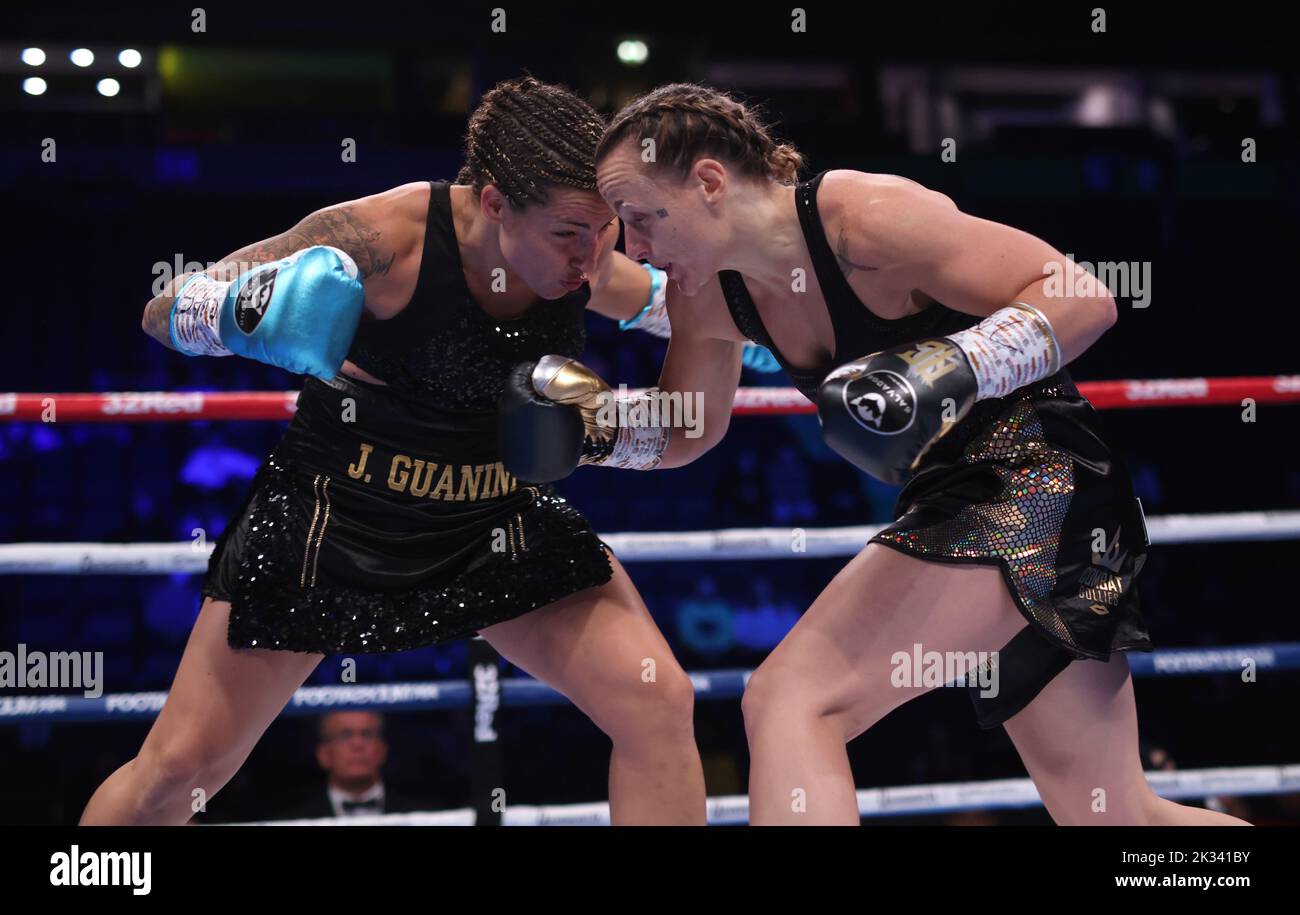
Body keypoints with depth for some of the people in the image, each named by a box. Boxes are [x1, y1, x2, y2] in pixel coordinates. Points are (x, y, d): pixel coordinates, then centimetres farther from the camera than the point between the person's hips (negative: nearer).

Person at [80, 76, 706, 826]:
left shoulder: (588, 258, -10)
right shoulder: (389, 233, -26)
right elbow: (165, 312, -19)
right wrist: (241, 314, -39)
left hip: (496, 521, 4)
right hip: (334, 510, -4)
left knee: (660, 705, -12)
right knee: (183, 766, 0)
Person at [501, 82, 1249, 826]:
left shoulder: (865, 217, -22)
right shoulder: (707, 292, 3)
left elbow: (1086, 298, -22)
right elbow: (687, 432, 19)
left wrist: (951, 369, -36)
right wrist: (595, 419, -1)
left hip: (1037, 480, -9)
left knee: (789, 700, -20)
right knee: (1115, 818, 16)